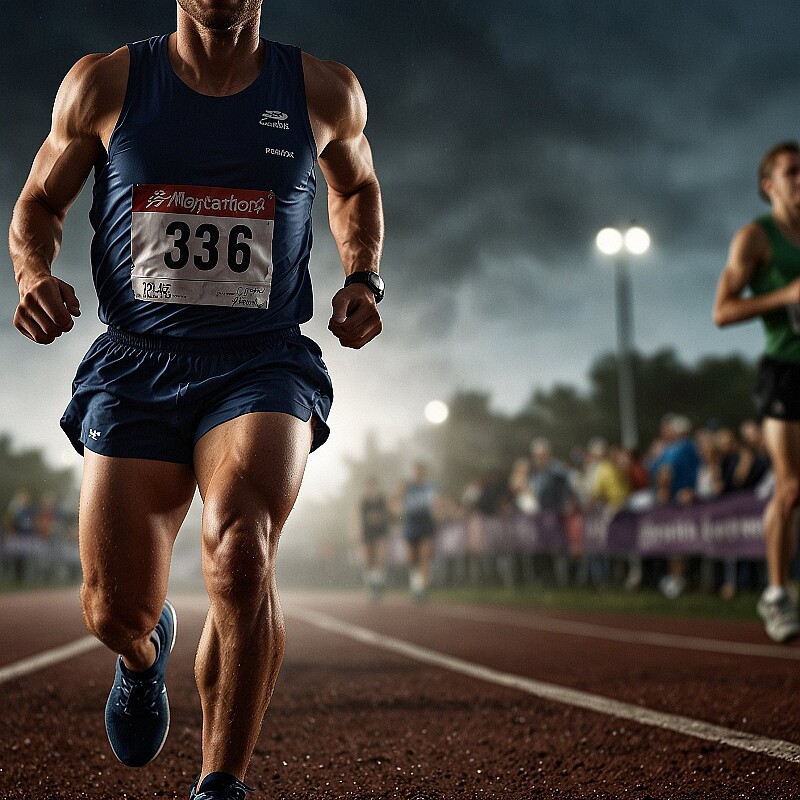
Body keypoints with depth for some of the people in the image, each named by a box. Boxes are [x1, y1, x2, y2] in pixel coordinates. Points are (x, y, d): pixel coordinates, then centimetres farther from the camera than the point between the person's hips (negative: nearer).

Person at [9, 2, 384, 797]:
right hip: (136, 367, 1)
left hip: (262, 367, -1)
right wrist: (34, 273, -9)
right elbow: (37, 203, 13)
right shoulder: (103, 84, 3)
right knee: (114, 614, -3)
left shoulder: (325, 93, 4)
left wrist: (363, 280, 5)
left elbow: (356, 187, 24)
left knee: (240, 544, -30)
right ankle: (147, 651, 39)